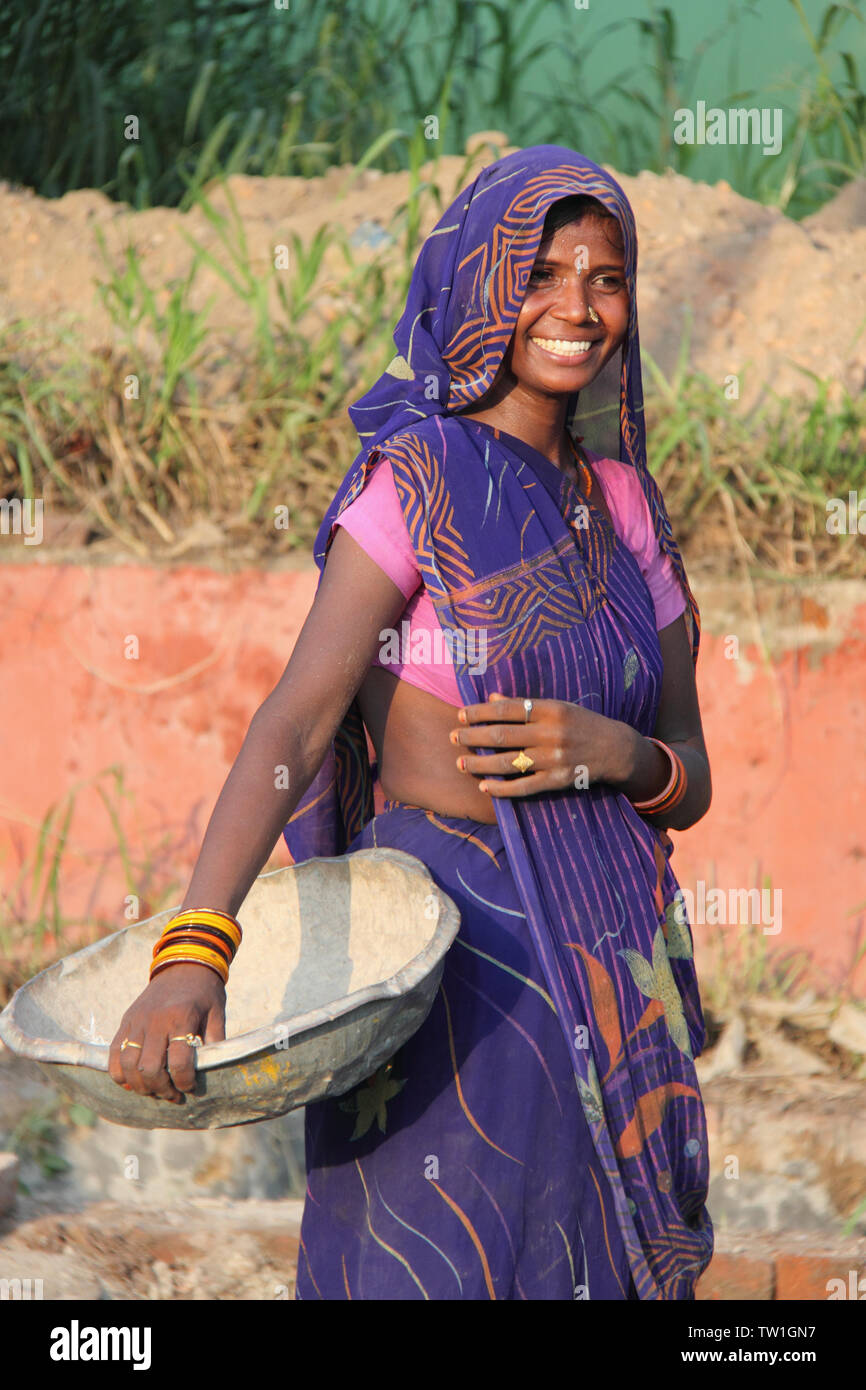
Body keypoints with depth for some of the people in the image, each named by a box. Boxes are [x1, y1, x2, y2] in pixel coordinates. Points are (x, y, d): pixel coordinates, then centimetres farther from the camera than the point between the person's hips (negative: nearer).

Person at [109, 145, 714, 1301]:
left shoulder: (625, 506, 11)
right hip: (455, 962, -6)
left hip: (615, 968, 6)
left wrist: (610, 754, -11)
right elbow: (293, 724, -19)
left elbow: (689, 779, 14)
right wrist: (191, 954, -34)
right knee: (444, 1264, -7)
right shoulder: (418, 482, -7)